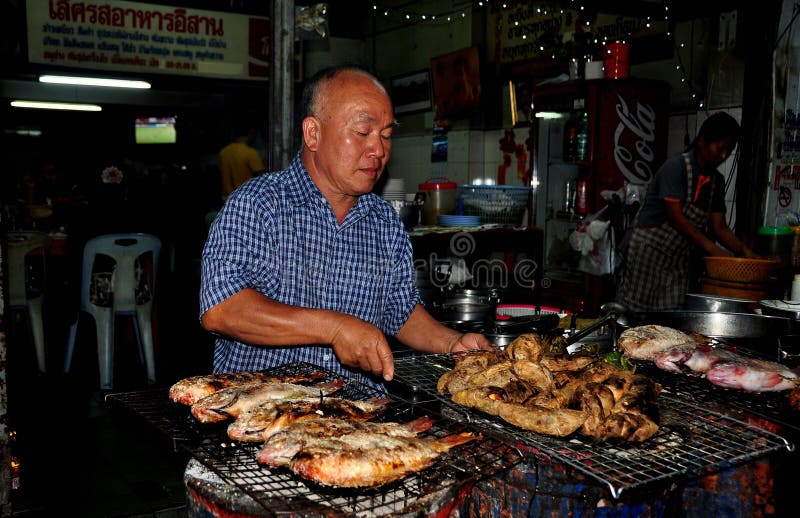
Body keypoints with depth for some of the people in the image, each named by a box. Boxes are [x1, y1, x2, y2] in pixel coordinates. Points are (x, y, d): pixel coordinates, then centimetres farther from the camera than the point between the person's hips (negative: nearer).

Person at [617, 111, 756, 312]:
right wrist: (711, 248, -25)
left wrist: (744, 251, -9)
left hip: (680, 258, 7)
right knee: (637, 313, -4)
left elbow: (719, 226, 7)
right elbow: (675, 217, -21)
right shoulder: (676, 167, -14)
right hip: (649, 250, -7)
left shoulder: (717, 180, 9)